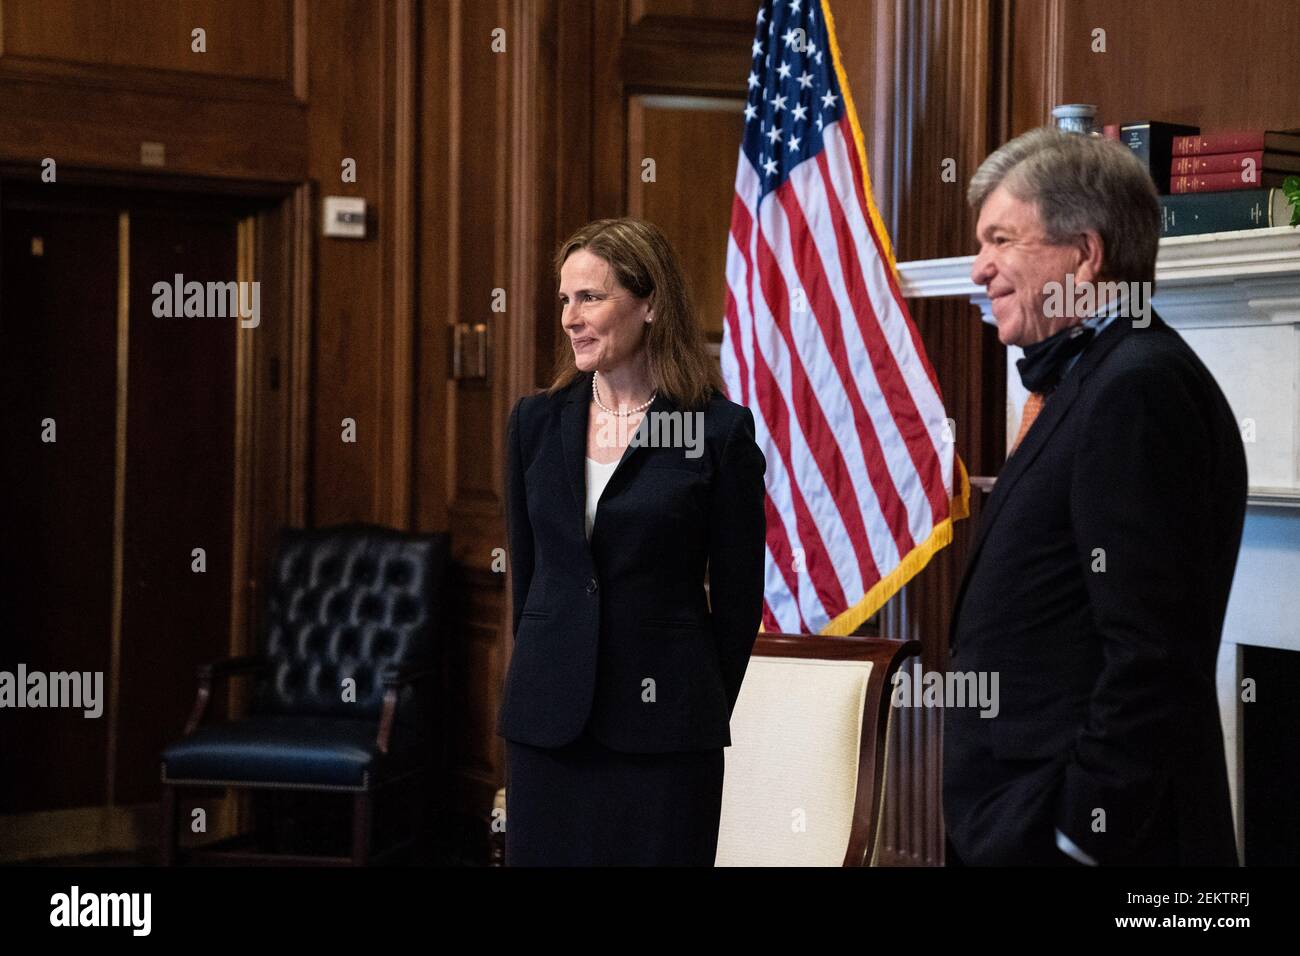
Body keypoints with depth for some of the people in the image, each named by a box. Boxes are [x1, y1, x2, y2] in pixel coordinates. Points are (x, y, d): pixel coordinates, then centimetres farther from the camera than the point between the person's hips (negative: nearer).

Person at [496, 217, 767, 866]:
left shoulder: (721, 431, -6)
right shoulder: (536, 421, 6)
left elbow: (737, 593, 0)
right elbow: (527, 571, 13)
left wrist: (700, 708, 6)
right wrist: (551, 678, 14)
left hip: (661, 727, -3)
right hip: (545, 718, 3)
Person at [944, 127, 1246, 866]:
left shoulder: (1139, 387, -18)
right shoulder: (1094, 378, 13)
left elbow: (1151, 653, -24)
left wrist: (1082, 833, -21)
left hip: (1084, 831, -9)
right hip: (1033, 821, 9)